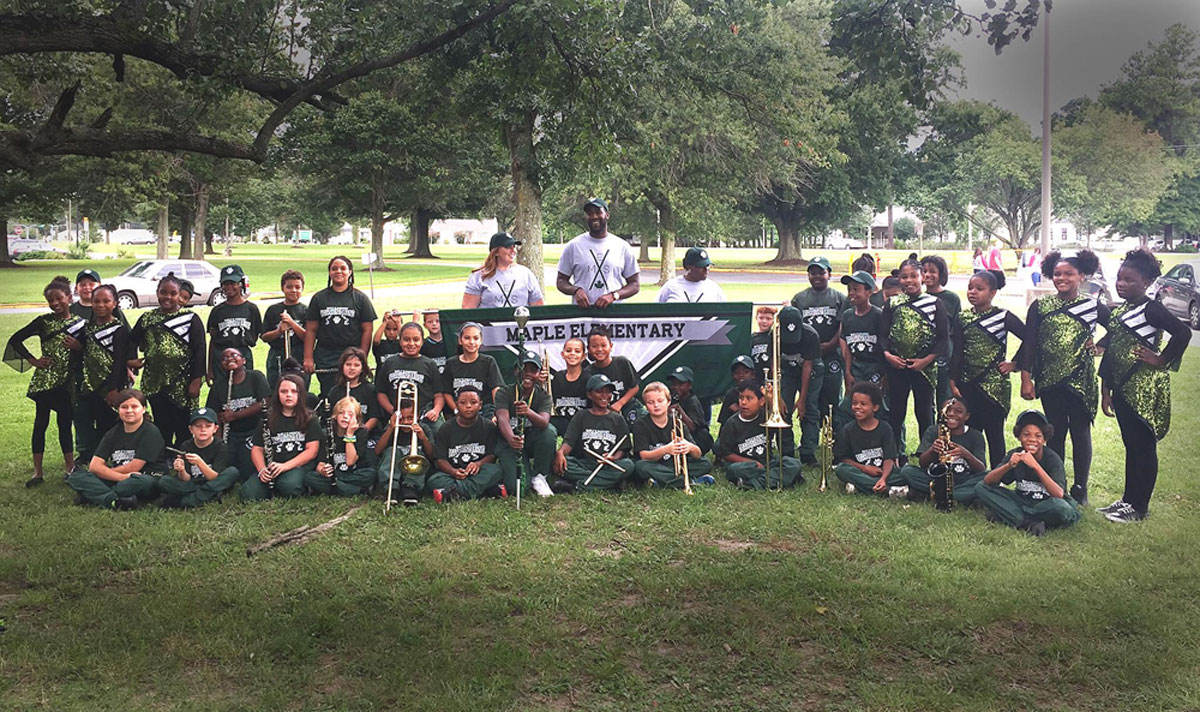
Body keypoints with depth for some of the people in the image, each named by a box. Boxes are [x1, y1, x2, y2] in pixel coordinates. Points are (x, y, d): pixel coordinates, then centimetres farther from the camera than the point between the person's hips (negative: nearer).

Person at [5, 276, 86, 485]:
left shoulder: (79, 323, 2)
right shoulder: (44, 321, -2)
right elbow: (15, 340, 2)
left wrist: (77, 347, -13)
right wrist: (33, 360, -4)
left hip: (67, 381, 1)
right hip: (44, 380, -1)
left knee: (65, 424, 9)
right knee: (41, 423, 3)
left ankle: (70, 468, 18)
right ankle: (38, 472, 10)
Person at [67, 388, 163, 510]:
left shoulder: (151, 432, -7)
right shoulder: (113, 434, 8)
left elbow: (133, 467, -12)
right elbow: (94, 466, -5)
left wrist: (104, 471, -2)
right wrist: (122, 477, -20)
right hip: (116, 481, 5)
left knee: (146, 482, -41)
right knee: (76, 477, -12)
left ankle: (91, 496, -27)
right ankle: (115, 501, -34)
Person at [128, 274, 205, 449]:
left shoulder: (191, 319, -4)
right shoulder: (147, 319, 8)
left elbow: (199, 351, -6)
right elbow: (132, 339, 22)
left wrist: (196, 381, -11)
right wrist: (132, 359, 3)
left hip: (183, 385, -4)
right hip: (155, 384, 4)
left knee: (184, 429, 0)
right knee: (161, 428, 11)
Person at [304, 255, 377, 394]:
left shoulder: (360, 298, 7)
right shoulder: (319, 298, 12)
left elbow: (367, 330, 3)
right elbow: (311, 330, 9)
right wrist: (308, 358, 1)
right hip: (325, 359, 2)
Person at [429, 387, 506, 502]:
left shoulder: (488, 427, 5)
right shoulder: (445, 429, 6)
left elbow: (492, 455, -2)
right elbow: (440, 459, -1)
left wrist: (479, 464, -24)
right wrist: (454, 471, -22)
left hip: (478, 474, 0)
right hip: (453, 472, 0)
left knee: (496, 470, -31)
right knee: (434, 480, -30)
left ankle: (451, 493, -39)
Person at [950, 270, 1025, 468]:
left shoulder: (1003, 317, -5)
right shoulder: (962, 318, 6)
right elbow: (957, 353, 5)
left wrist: (1014, 363, -5)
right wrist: (953, 383, 1)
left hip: (995, 385, -3)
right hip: (968, 385, 3)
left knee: (994, 435, 3)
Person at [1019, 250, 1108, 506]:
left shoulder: (1093, 307, 0)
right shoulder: (1040, 306, 1)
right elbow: (1029, 344, 0)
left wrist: (1099, 345, -3)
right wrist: (1026, 379, -4)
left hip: (1081, 380, -1)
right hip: (1049, 379, 1)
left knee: (1080, 432, 3)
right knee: (1055, 432, 9)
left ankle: (1080, 488, 12)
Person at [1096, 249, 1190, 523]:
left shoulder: (1150, 309, -12)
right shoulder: (1117, 312, 12)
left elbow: (1183, 332, -26)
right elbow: (1109, 354, 14)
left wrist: (1161, 360, -16)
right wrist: (1105, 392, 13)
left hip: (1145, 389, -8)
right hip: (1123, 388, 8)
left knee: (1143, 446, 0)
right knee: (1131, 446, 15)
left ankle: (1139, 508, 7)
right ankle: (1128, 500, 24)